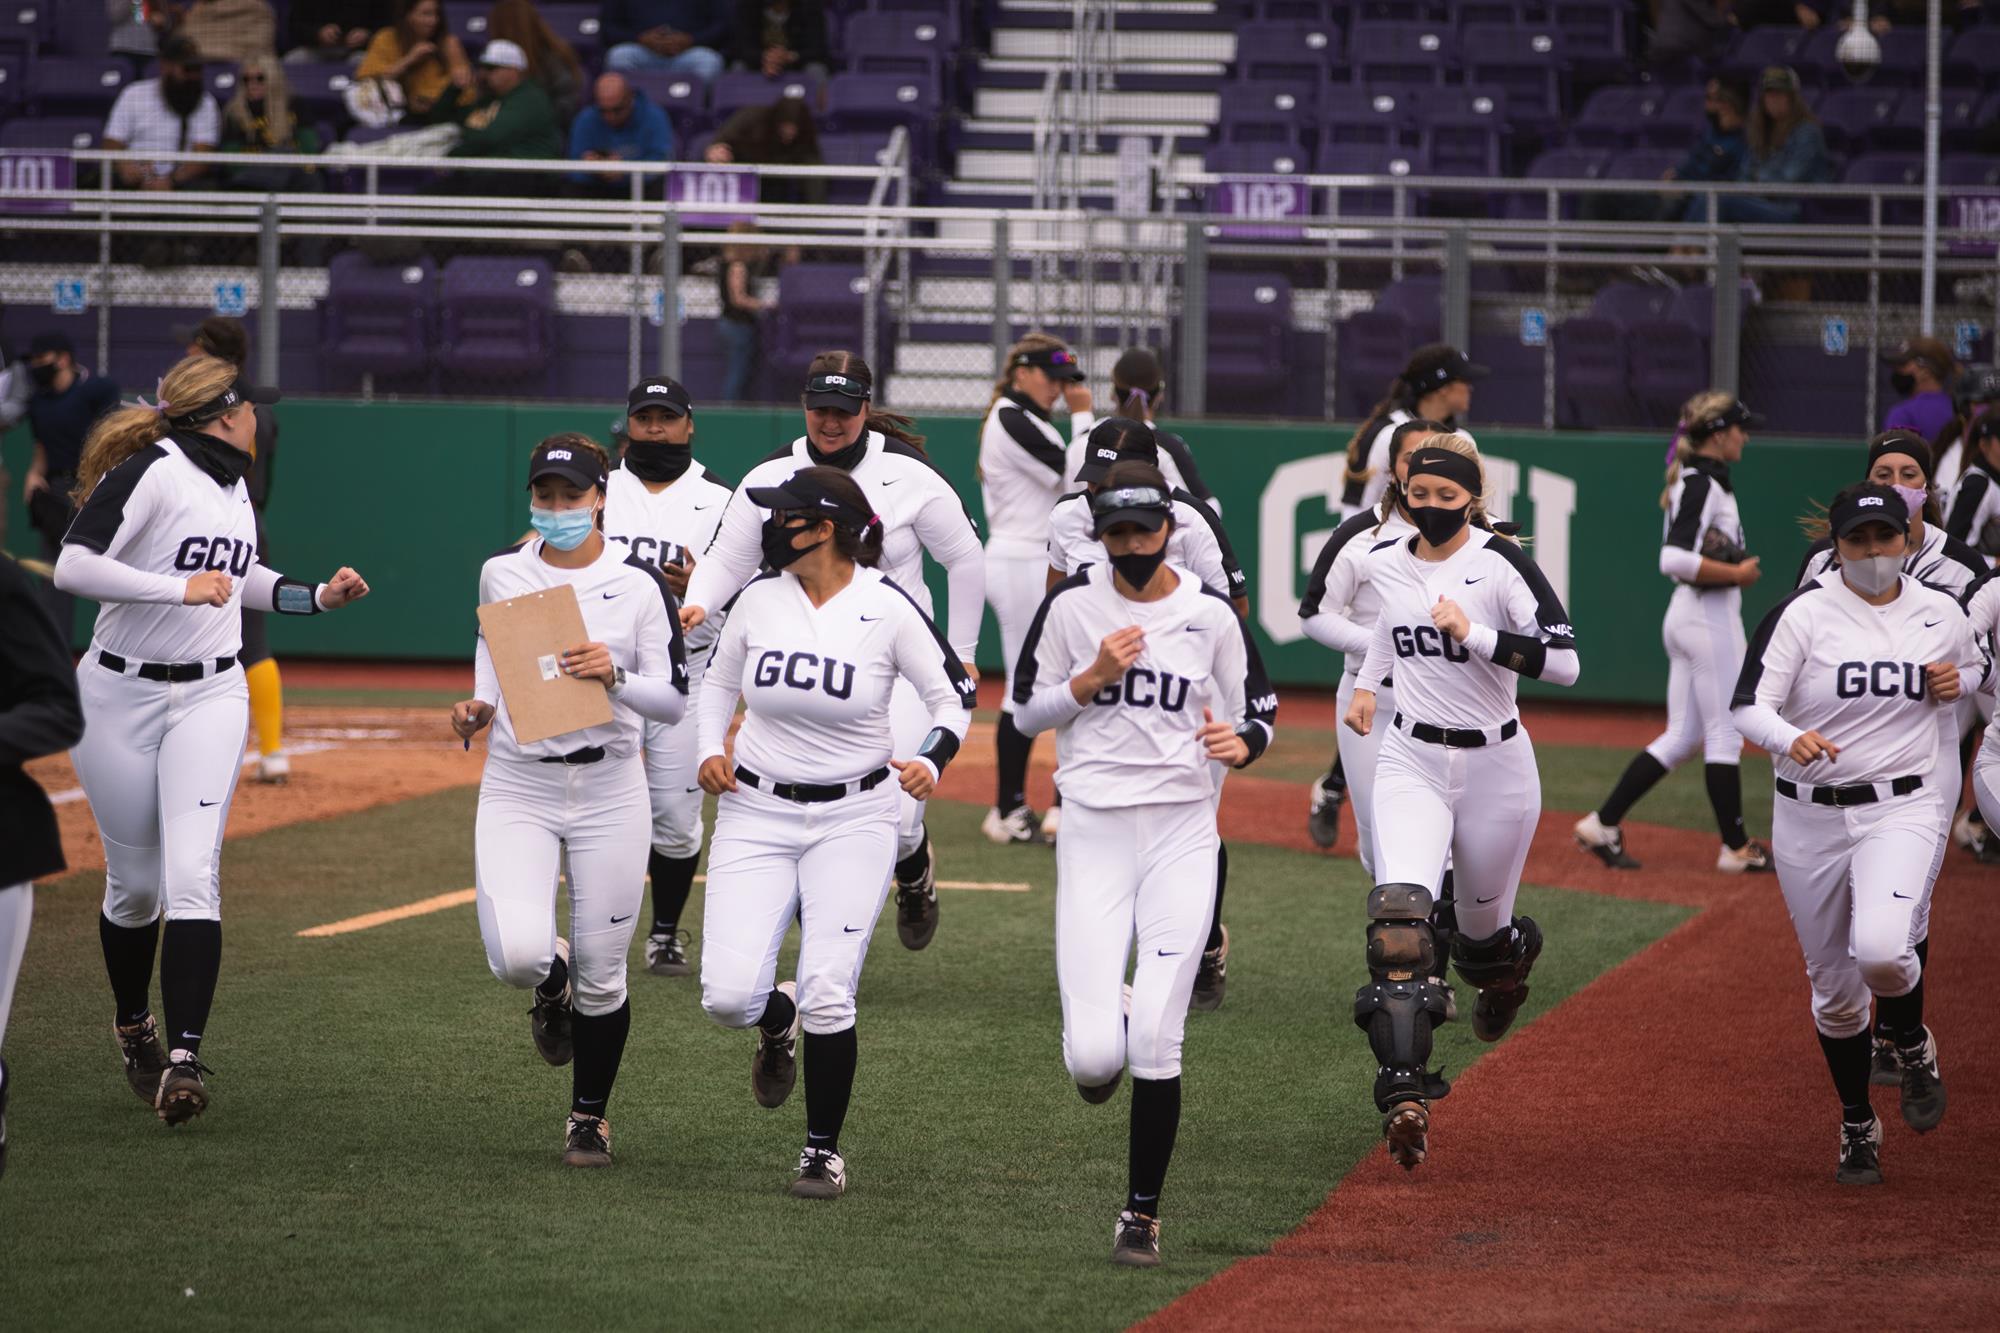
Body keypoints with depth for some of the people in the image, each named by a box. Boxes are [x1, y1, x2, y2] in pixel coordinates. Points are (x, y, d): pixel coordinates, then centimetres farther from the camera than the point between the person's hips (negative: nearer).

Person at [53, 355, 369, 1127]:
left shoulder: (231, 485, 10)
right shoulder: (149, 474, -15)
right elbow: (72, 568, -27)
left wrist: (317, 598, 17)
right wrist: (183, 588, -28)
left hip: (210, 696, 5)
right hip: (120, 699, -5)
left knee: (192, 876, -13)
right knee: (135, 883, 7)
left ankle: (184, 1060, -21)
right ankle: (133, 1026, 34)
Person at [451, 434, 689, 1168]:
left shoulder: (638, 582, -7)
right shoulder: (501, 573, 1)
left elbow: (675, 703, -9)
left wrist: (615, 677, -27)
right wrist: (479, 708, 4)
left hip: (609, 790, -1)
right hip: (517, 784, 1)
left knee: (601, 972, 2)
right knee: (516, 954, -17)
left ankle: (591, 1115, 25)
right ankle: (553, 982, 22)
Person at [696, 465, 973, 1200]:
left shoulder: (887, 608, -10)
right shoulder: (760, 597, -1)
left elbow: (953, 697, -2)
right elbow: (719, 681, 15)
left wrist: (929, 761, -20)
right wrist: (710, 751, -2)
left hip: (853, 820, -3)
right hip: (756, 815, 3)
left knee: (828, 997, -10)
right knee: (728, 995, -9)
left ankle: (824, 1151, 9)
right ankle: (777, 1022, 28)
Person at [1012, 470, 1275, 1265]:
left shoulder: (1211, 615, 1)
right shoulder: (1072, 604, 0)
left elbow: (1260, 715, 9)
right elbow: (1025, 711, 6)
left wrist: (1240, 743, -14)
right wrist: (1095, 676, -11)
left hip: (1182, 833, 0)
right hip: (1094, 832, 0)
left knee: (1156, 1044, -8)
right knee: (1095, 1055, -10)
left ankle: (1143, 1213, 7)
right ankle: (1101, 1031, 29)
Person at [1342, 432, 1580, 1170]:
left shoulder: (1501, 564, -14)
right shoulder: (1385, 564, 2)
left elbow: (1564, 661, -22)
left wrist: (1473, 634, -27)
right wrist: (1368, 683, 22)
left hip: (1494, 768, -2)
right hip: (1411, 761, 2)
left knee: (1480, 932, 14)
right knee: (1399, 917, -21)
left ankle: (1510, 959, 55)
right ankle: (1403, 1095, -28)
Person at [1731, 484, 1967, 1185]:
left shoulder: (1941, 613, 3)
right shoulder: (1804, 613, -8)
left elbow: (1978, 668, 24)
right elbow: (1749, 706, -15)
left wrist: (1958, 681, 0)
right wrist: (1792, 739, -37)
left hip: (1900, 810, 0)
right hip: (1808, 817, 0)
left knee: (1880, 950, -26)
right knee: (1833, 987, 8)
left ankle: (1913, 1043, 6)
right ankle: (1857, 1127, 28)